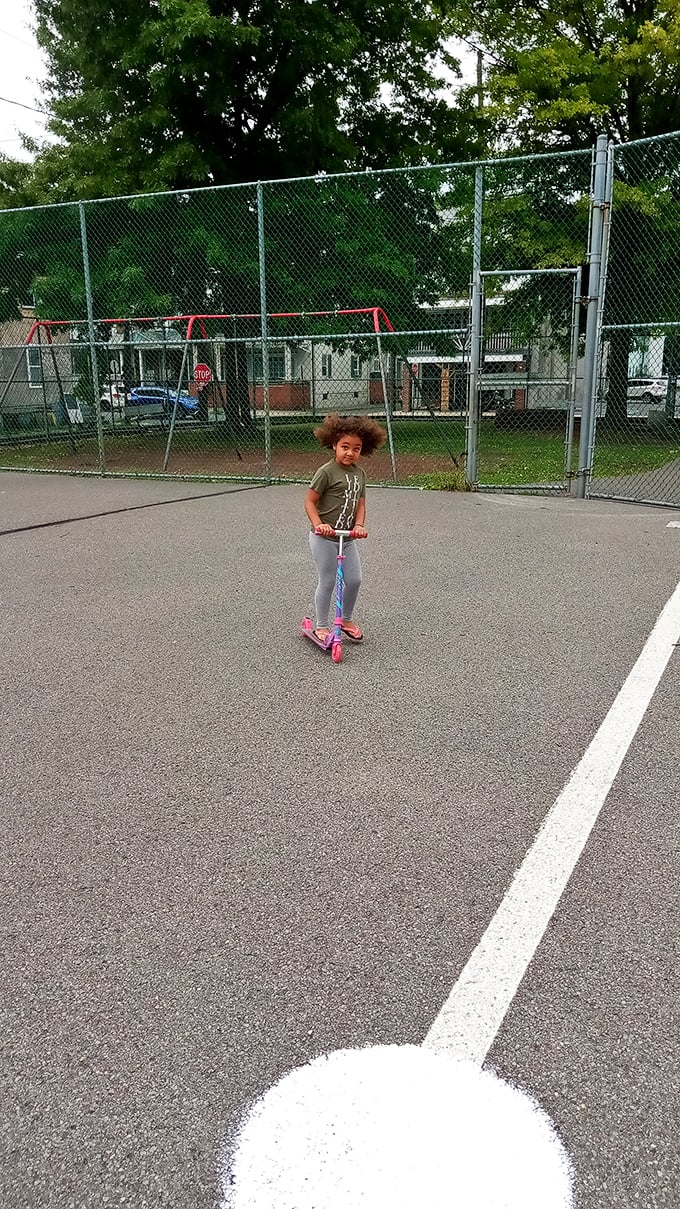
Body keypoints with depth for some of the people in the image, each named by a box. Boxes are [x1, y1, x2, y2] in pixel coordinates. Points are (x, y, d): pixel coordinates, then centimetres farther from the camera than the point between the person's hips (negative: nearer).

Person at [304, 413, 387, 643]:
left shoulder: (359, 473, 7)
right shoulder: (326, 472, -13)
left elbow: (360, 503, 7)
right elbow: (310, 501, -11)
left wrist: (359, 525, -11)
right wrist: (318, 524, -24)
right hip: (324, 538, -6)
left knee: (354, 579, 6)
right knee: (327, 582, 1)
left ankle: (346, 620, 29)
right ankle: (321, 626, 17)